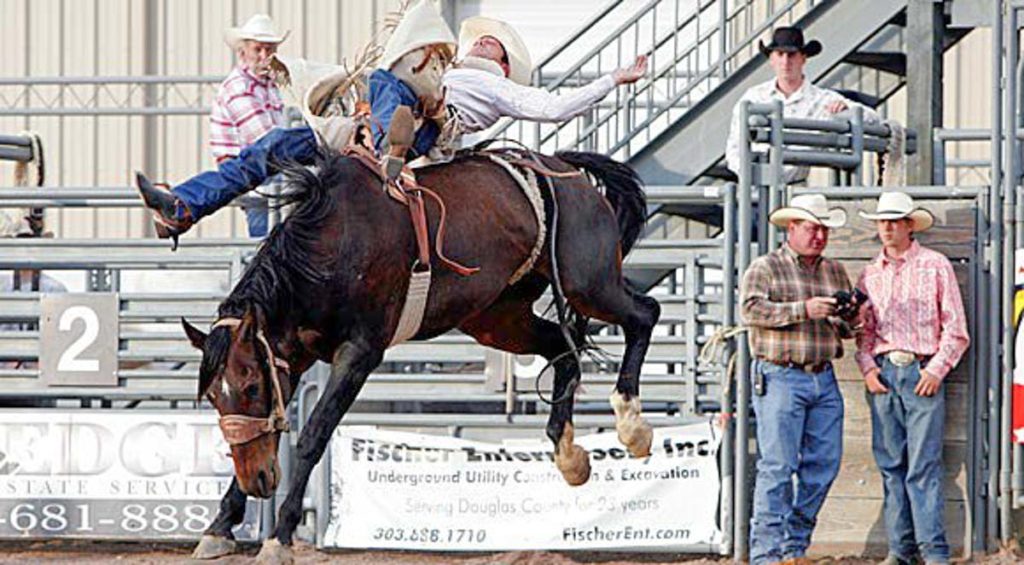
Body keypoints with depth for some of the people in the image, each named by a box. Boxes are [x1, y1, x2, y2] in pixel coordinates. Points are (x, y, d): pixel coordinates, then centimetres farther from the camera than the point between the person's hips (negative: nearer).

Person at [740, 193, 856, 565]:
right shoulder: (765, 268, 2)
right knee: (778, 465, -9)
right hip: (780, 377, -6)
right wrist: (803, 310, -20)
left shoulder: (835, 272, 19)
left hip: (823, 380, 6)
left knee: (824, 463, 3)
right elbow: (752, 309, -13)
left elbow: (847, 326, 21)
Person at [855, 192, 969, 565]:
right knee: (890, 464, 3)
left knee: (923, 465, -10)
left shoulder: (935, 266, 4)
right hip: (882, 374, 4)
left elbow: (956, 329, 2)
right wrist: (867, 367, 2)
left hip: (922, 373, -4)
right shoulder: (870, 275, 15)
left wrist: (937, 370, -8)